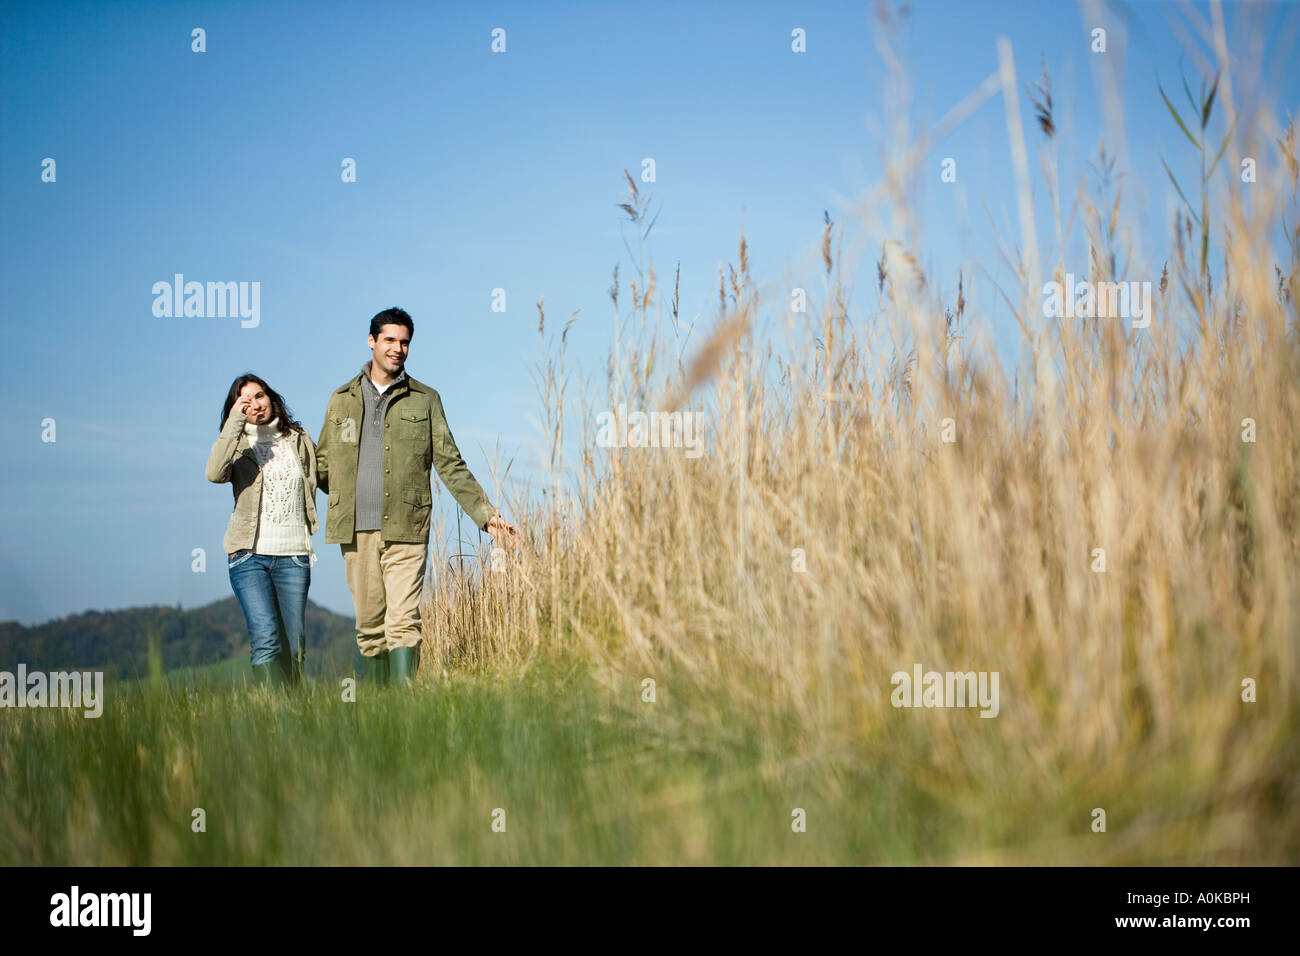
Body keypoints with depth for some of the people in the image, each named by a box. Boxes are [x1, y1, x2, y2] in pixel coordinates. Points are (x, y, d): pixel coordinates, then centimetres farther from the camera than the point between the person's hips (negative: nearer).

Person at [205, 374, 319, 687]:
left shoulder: (299, 440, 14)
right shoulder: (238, 445, 6)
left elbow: (317, 480, 26)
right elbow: (215, 473, -16)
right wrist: (236, 421, -15)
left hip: (293, 554, 2)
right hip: (250, 555, -2)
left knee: (294, 644, 2)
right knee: (266, 639, -16)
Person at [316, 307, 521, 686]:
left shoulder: (425, 400, 8)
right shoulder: (342, 400, 13)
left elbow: (451, 465, 7)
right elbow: (322, 465, 21)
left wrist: (486, 514, 1)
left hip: (406, 530, -2)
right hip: (357, 531, 2)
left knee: (403, 623, -12)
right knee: (369, 627, 5)